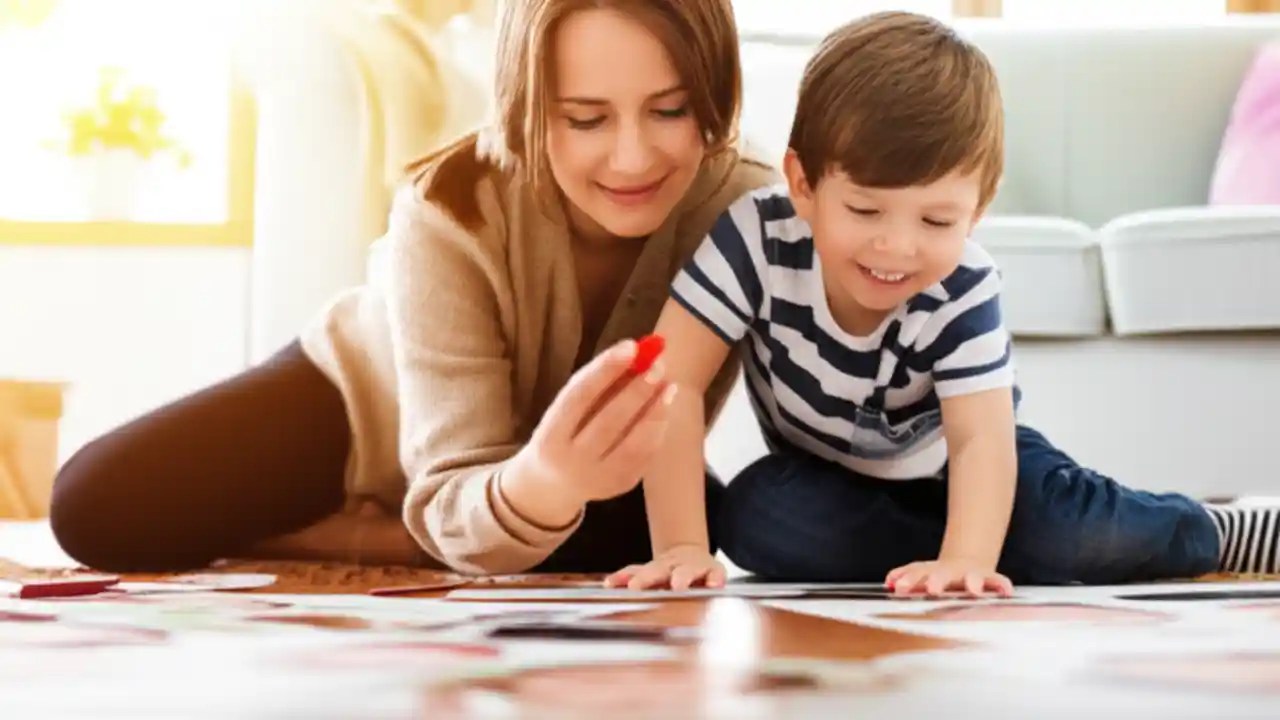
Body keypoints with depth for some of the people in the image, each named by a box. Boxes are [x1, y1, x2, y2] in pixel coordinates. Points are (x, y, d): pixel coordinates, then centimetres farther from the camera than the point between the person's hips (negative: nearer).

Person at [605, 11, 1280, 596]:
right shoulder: (757, 236, -31)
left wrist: (965, 561, -55)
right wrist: (679, 546, -41)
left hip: (944, 470, -1)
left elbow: (981, 438, -35)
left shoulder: (964, 290, -28)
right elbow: (674, 381, -33)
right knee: (753, 519, -32)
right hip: (825, 477, 1)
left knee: (1069, 532, -28)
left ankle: (1220, 535, 2)